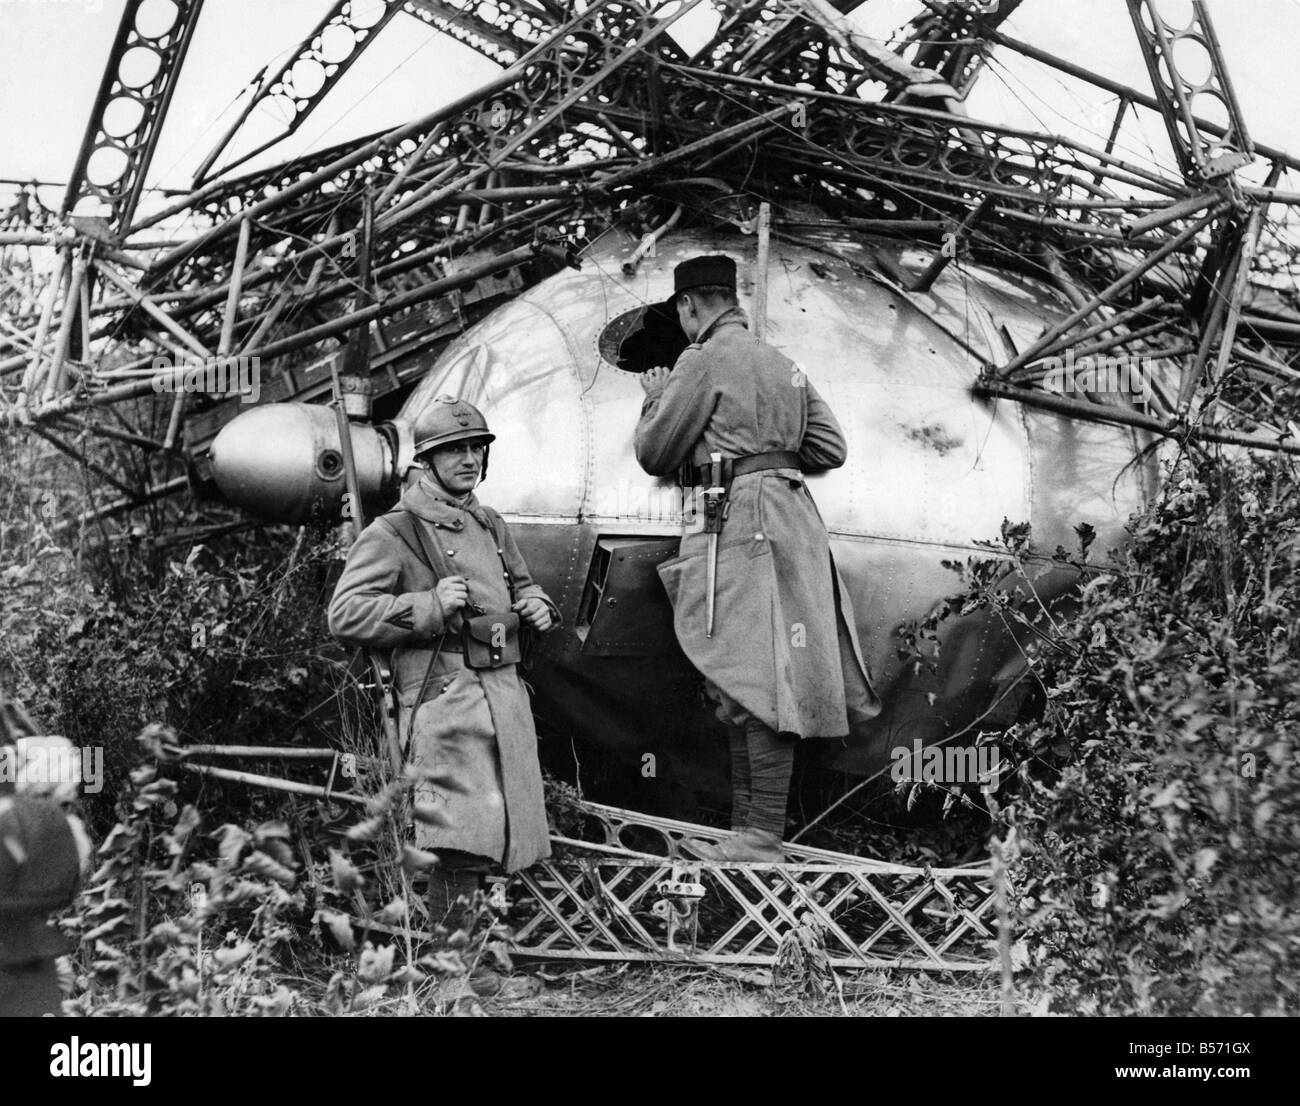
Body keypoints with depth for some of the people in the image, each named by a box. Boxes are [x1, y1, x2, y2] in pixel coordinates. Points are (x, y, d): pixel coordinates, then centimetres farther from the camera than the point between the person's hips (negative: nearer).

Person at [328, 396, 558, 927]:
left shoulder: (490, 525, 19)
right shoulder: (393, 532, -5)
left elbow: (520, 584, 35)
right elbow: (345, 614, -11)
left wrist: (535, 606, 11)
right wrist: (430, 605, -18)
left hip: (506, 693, 8)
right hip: (445, 698, -8)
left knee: (510, 837, 11)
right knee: (463, 847, -14)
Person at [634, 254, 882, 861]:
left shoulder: (705, 360, -5)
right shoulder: (783, 363, 20)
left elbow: (654, 455, -1)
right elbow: (830, 448, 20)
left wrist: (656, 400, 18)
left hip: (738, 521, -9)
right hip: (787, 512, 9)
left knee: (758, 682, -11)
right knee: (743, 687, 11)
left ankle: (764, 840, -10)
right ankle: (744, 831, 14)